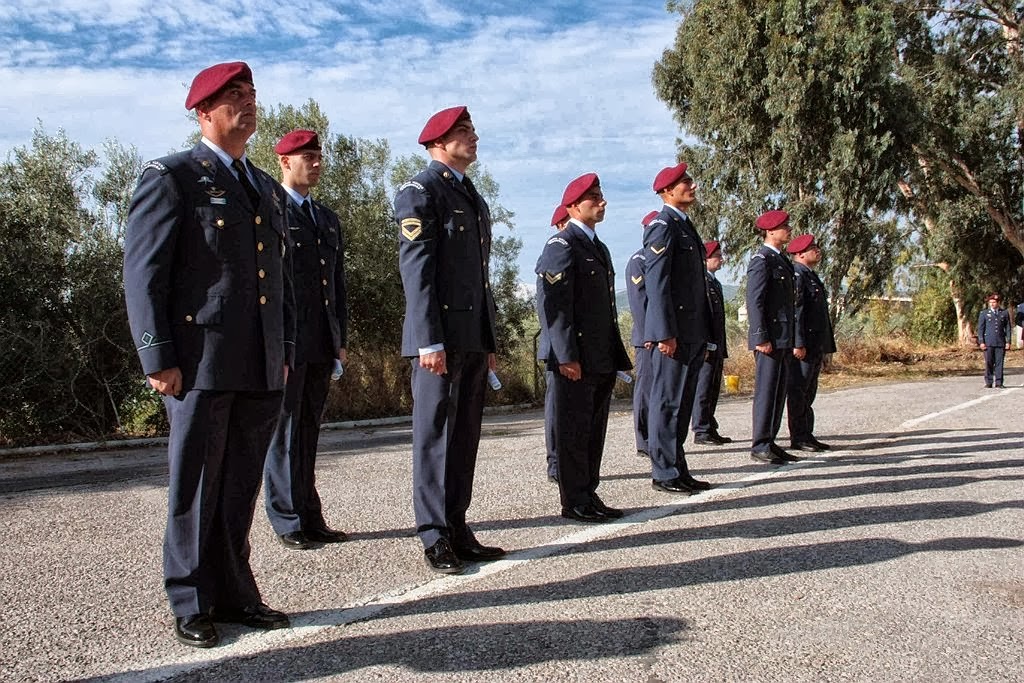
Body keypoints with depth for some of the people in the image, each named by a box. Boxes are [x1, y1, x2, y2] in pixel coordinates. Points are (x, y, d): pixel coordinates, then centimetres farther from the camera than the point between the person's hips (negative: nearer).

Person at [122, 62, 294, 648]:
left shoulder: (269, 189, 20)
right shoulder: (171, 177, 1)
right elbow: (143, 273, -5)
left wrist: (286, 352, 15)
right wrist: (159, 358, -11)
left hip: (264, 370, 6)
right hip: (202, 365, -5)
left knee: (241, 490, 11)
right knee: (196, 489, 4)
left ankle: (235, 593, 21)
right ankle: (192, 605, 16)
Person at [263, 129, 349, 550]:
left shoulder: (328, 219, 20)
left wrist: (340, 340, 16)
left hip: (320, 345, 7)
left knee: (308, 432, 11)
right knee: (284, 430, -1)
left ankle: (311, 519, 17)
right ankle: (288, 524, 6)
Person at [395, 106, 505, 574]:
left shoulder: (474, 198, 21)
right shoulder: (421, 191, -5)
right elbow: (416, 268, -14)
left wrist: (490, 340, 18)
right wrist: (429, 340, -21)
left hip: (474, 338, 8)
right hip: (440, 337, -8)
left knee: (465, 437, 10)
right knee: (435, 435, -3)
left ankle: (457, 528, 17)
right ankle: (435, 538, 4)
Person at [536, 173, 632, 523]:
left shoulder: (599, 248, 20)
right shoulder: (561, 246, -9)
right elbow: (554, 306, -17)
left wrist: (616, 355, 18)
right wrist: (567, 356, -22)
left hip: (602, 359, 9)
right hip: (575, 360, -9)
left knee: (594, 430, 13)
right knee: (574, 431, -1)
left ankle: (589, 495, 22)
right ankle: (574, 502, 7)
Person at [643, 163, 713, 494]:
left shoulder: (685, 225, 20)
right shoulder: (662, 226, -10)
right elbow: (657, 283, -17)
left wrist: (703, 332, 20)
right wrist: (665, 333, -22)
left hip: (692, 333, 10)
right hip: (674, 333, -10)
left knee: (682, 403, 13)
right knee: (667, 402, -3)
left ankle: (678, 470, 20)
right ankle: (665, 473, 3)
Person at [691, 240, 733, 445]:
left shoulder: (716, 283, 21)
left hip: (717, 346, 10)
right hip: (705, 345, -10)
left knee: (713, 390, 12)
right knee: (703, 388, -7)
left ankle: (711, 429, 18)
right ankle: (701, 431, -3)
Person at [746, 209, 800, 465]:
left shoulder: (782, 260, 20)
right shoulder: (762, 260, -10)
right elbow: (754, 302, -17)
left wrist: (793, 341, 20)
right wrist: (761, 338, -22)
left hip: (783, 338, 10)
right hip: (769, 338, -10)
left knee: (779, 392, 11)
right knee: (766, 391, -7)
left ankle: (770, 442, 18)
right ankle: (760, 446, -2)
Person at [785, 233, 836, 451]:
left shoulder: (811, 276, 20)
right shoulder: (797, 275, -12)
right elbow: (794, 311, -20)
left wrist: (826, 346, 22)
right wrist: (799, 343, -25)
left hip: (816, 346, 10)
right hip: (803, 345, -10)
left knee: (808, 392, 13)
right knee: (798, 391, -5)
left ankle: (807, 435, 19)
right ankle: (798, 438, -1)